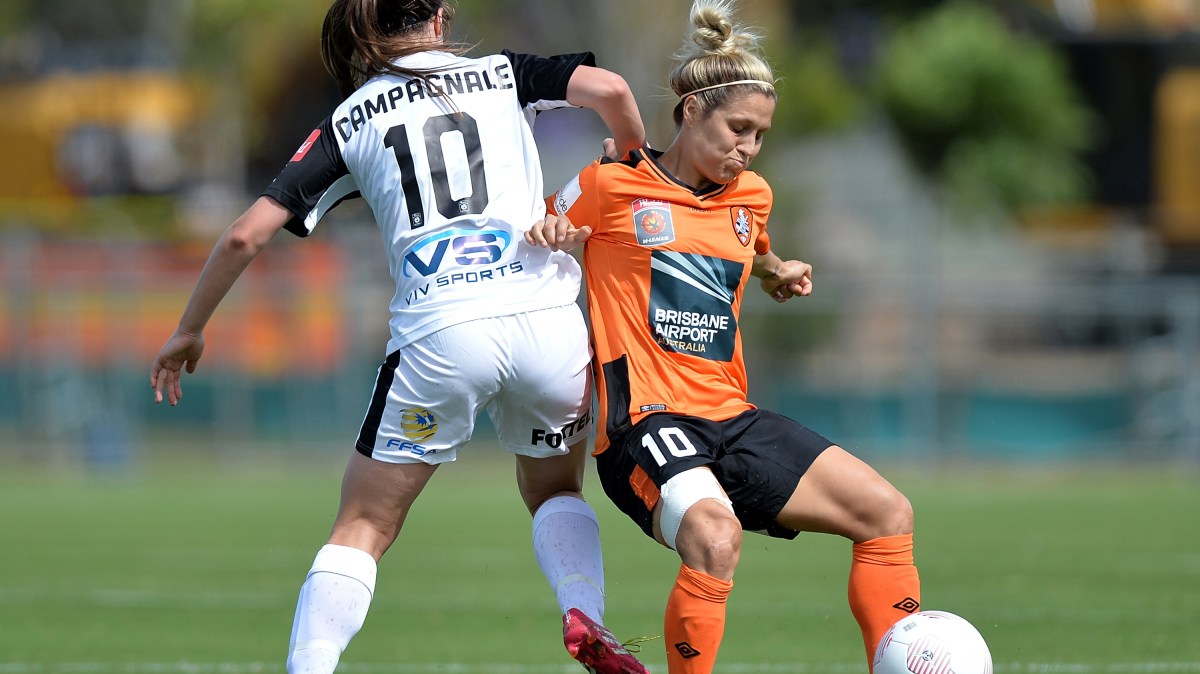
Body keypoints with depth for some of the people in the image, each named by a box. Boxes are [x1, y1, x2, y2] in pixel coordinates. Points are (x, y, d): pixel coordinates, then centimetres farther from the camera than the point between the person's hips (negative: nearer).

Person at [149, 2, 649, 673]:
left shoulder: (349, 122, 14)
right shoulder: (503, 74, 14)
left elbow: (246, 235, 9)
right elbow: (608, 89, -3)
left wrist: (189, 331, 22)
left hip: (439, 334, -1)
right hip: (549, 316, 1)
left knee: (363, 527, 10)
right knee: (555, 490, 25)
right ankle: (585, 617, -2)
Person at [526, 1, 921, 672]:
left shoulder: (751, 195, 16)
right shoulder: (610, 186, -2)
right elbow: (542, 232, 11)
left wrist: (781, 274, 19)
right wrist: (545, 237, -10)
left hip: (732, 416, 7)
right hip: (646, 421, -7)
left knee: (888, 513, -3)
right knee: (715, 537, -37)